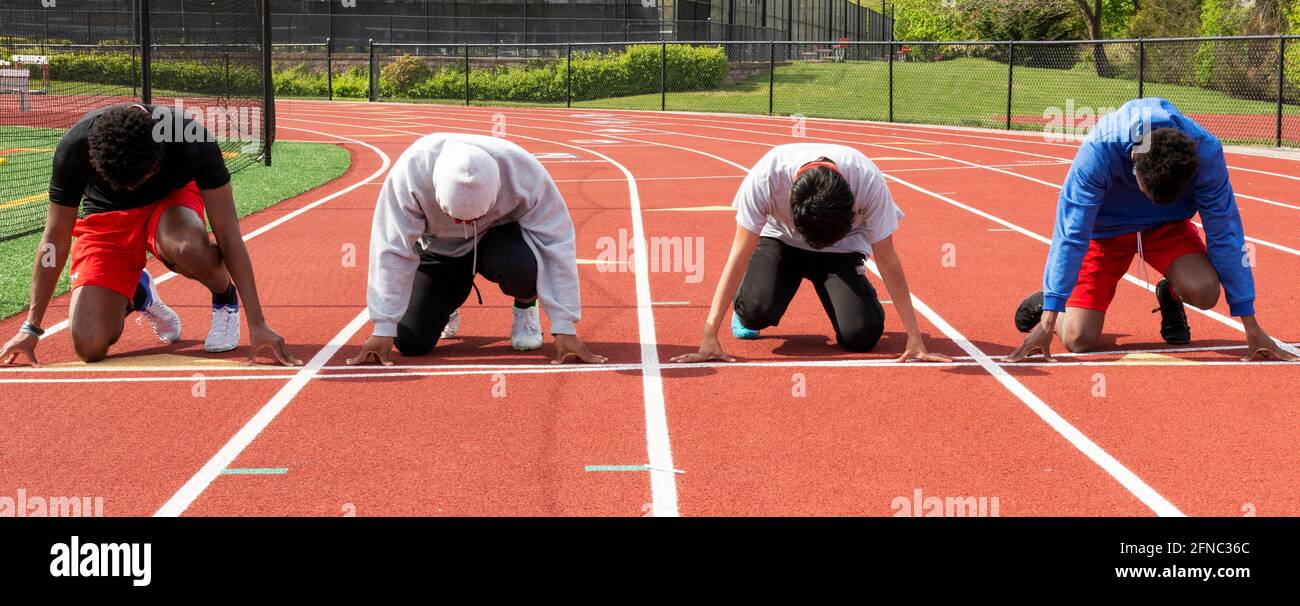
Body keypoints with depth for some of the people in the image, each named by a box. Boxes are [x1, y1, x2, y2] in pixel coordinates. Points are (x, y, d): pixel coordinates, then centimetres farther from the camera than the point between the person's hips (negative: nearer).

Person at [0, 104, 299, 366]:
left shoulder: (193, 140, -34)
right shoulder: (74, 148, -31)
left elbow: (227, 233, -28)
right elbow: (56, 238, -17)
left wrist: (257, 323, -30)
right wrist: (31, 328, -13)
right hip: (106, 218, 1)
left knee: (187, 246, -41)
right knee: (90, 347, -17)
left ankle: (225, 298, -6)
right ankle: (136, 294, 18)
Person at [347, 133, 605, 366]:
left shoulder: (523, 173, -35)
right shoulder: (410, 171, -35)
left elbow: (557, 245, -27)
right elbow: (392, 253, -28)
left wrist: (564, 328, -27)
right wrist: (384, 330, -27)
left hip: (500, 236, -1)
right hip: (437, 249, 1)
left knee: (519, 264, -36)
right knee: (411, 343, -13)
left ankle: (525, 311, -1)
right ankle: (446, 306, 22)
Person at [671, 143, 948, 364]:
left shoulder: (869, 182, -36)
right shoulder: (764, 178, -37)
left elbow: (888, 262, -25)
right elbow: (738, 256, -32)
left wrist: (915, 338, -24)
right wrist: (709, 336, -36)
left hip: (843, 248, 0)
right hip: (781, 240, 0)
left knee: (861, 336, -21)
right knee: (758, 311, -30)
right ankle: (742, 307, 9)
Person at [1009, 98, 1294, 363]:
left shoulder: (1206, 152, -31)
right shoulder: (1099, 150, -37)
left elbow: (1225, 235, -22)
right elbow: (1070, 235, -34)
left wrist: (1251, 326, -18)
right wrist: (1048, 320, -37)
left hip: (1166, 225, 2)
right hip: (1105, 229, -1)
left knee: (1203, 291, -29)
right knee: (1078, 339, -15)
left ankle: (1171, 295, 8)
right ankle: (1049, 303, 20)